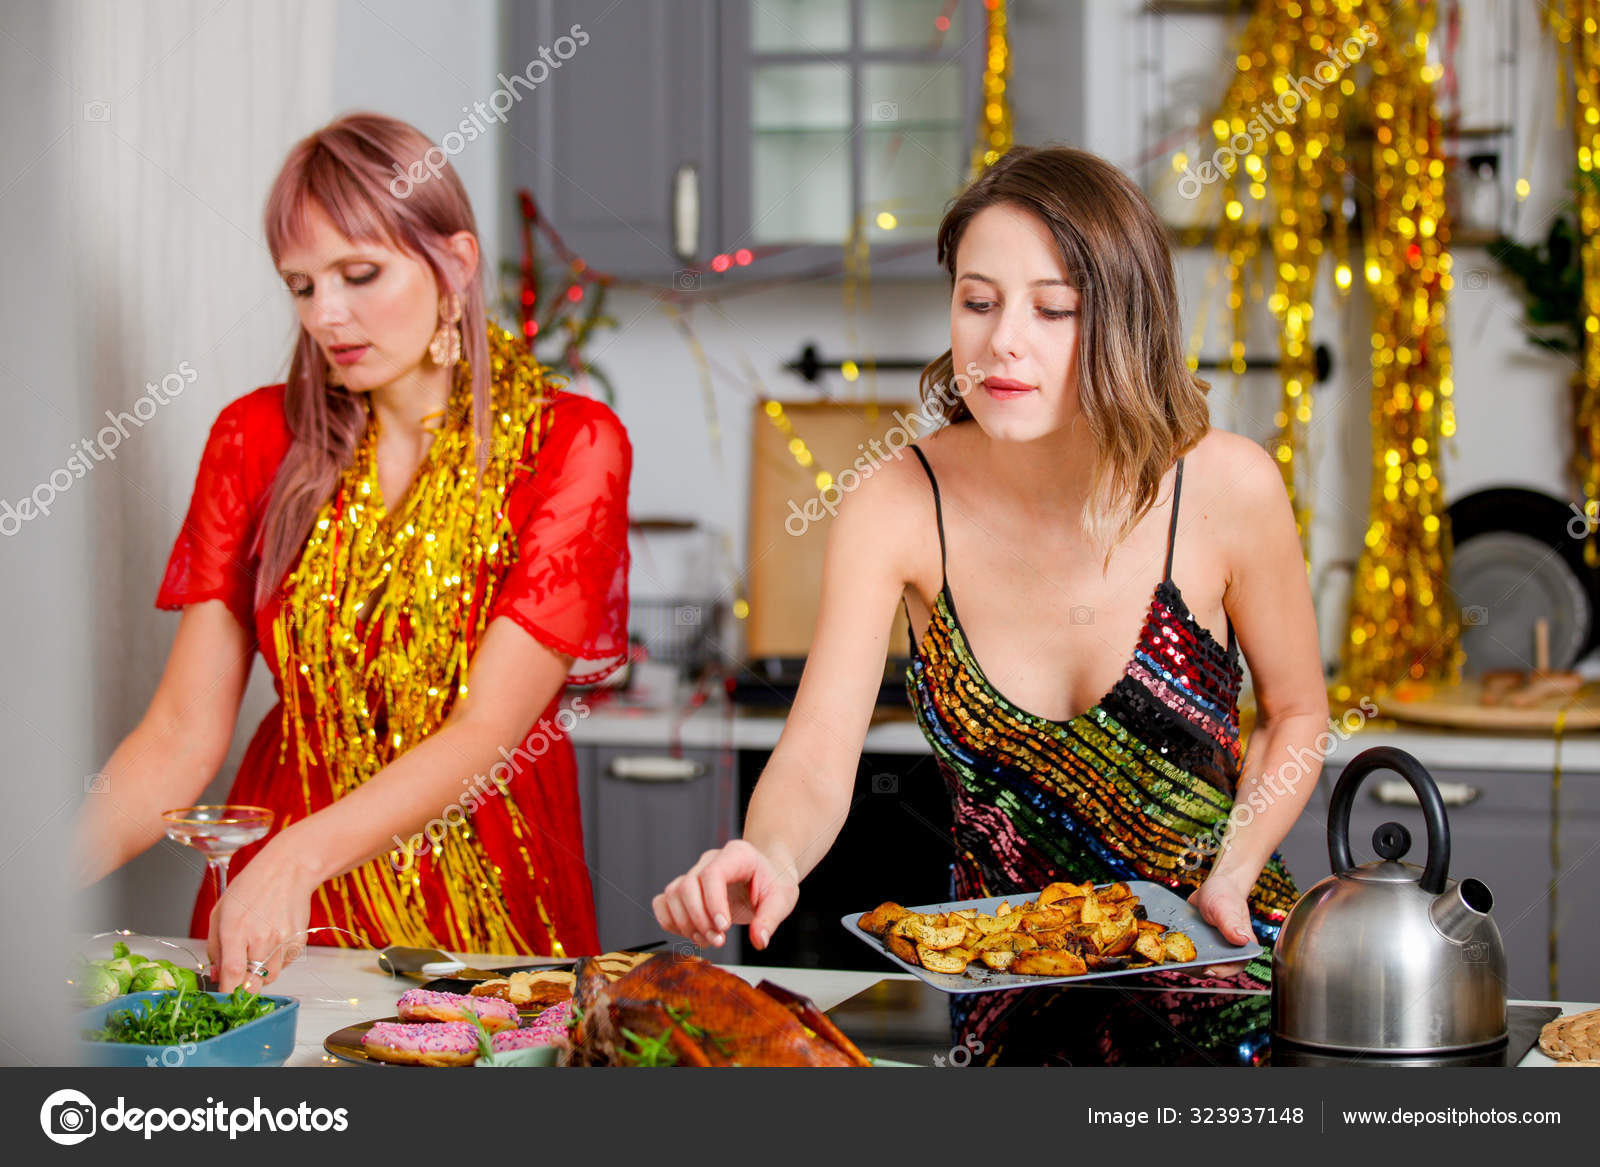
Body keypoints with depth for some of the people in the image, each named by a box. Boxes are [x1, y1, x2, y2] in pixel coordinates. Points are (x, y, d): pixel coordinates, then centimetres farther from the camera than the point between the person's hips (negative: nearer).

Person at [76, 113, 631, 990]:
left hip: (486, 908, -2)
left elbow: (489, 729, -14)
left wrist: (298, 860, -29)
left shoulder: (570, 446, -5)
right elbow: (181, 737, 1)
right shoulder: (258, 439, 4)